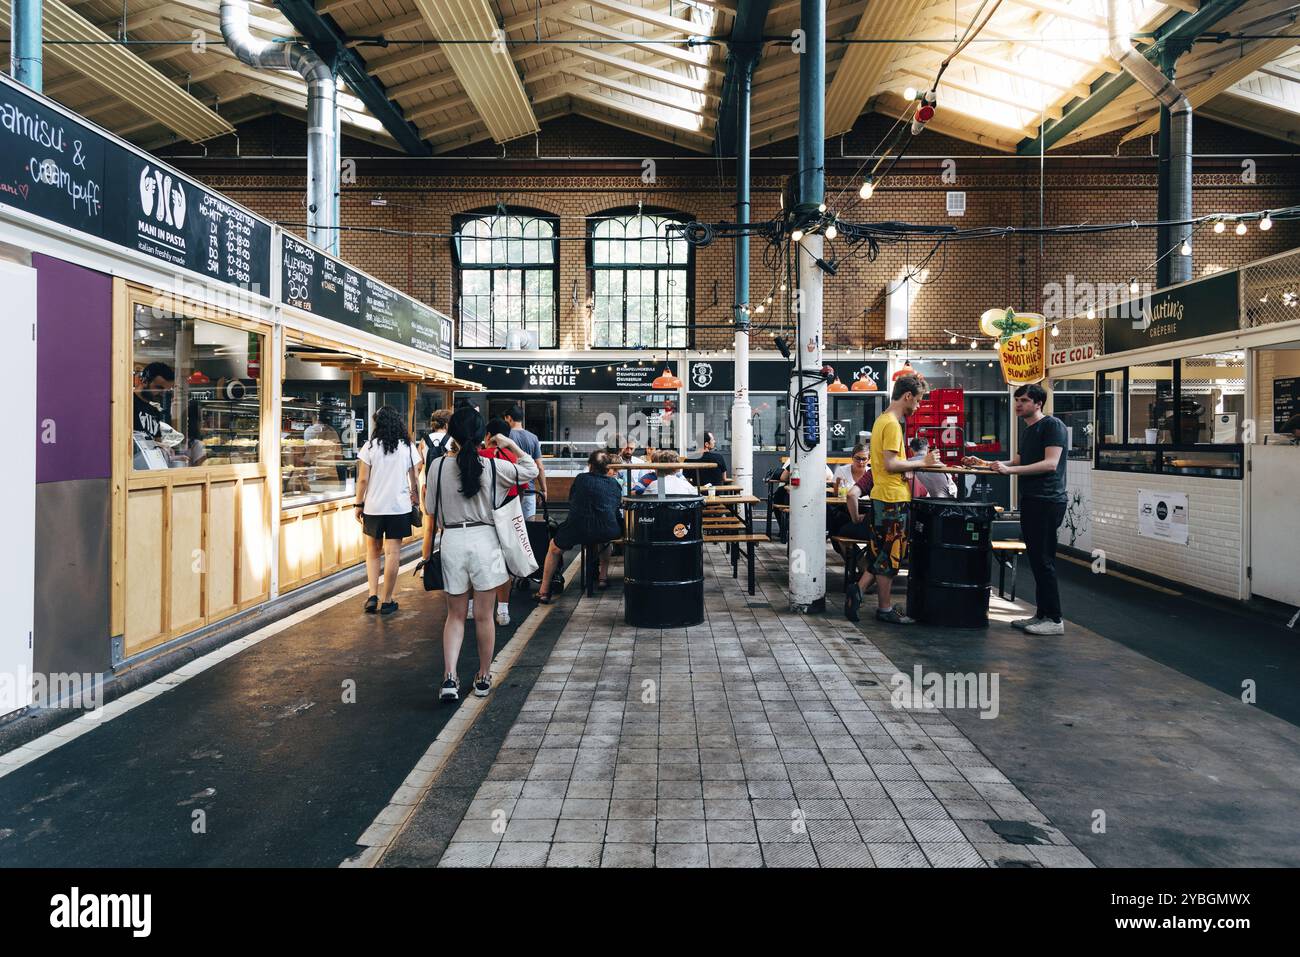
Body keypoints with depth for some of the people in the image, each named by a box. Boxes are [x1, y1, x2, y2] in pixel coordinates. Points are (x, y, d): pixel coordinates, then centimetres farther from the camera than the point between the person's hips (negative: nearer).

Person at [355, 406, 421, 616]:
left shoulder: (370, 446, -3)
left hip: (373, 506, 0)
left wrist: (359, 504, 4)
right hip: (399, 506, 0)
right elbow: (414, 480, 3)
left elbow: (363, 479, -5)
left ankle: (373, 596, 4)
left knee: (373, 552, 15)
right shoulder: (408, 447, 1)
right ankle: (387, 601, 6)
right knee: (392, 553, 3)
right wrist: (416, 500, 17)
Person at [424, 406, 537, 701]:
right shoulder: (492, 467, -7)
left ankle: (450, 676, -2)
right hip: (484, 541, -1)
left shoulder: (439, 466, -5)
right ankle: (483, 677, 24)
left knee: (455, 614, 13)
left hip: (452, 541, 1)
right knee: (484, 615, 11)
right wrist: (511, 444, 13)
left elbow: (430, 509, 4)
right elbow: (531, 470, 7)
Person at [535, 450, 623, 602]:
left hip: (577, 530, -2)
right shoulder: (615, 484, 12)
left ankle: (544, 591, 25)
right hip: (608, 531, 2)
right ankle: (603, 577, 39)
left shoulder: (581, 479, 9)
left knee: (554, 547, 26)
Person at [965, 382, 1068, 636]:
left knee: (1044, 560, -8)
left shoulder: (1052, 425, -9)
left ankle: (1054, 620, -2)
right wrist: (984, 464, 13)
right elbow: (1018, 462, 24)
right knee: (1036, 559, 11)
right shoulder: (1028, 431, 20)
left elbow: (1050, 463, -18)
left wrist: (1010, 470, -21)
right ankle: (1041, 615, 18)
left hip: (1047, 501, -9)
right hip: (1030, 501, 9)